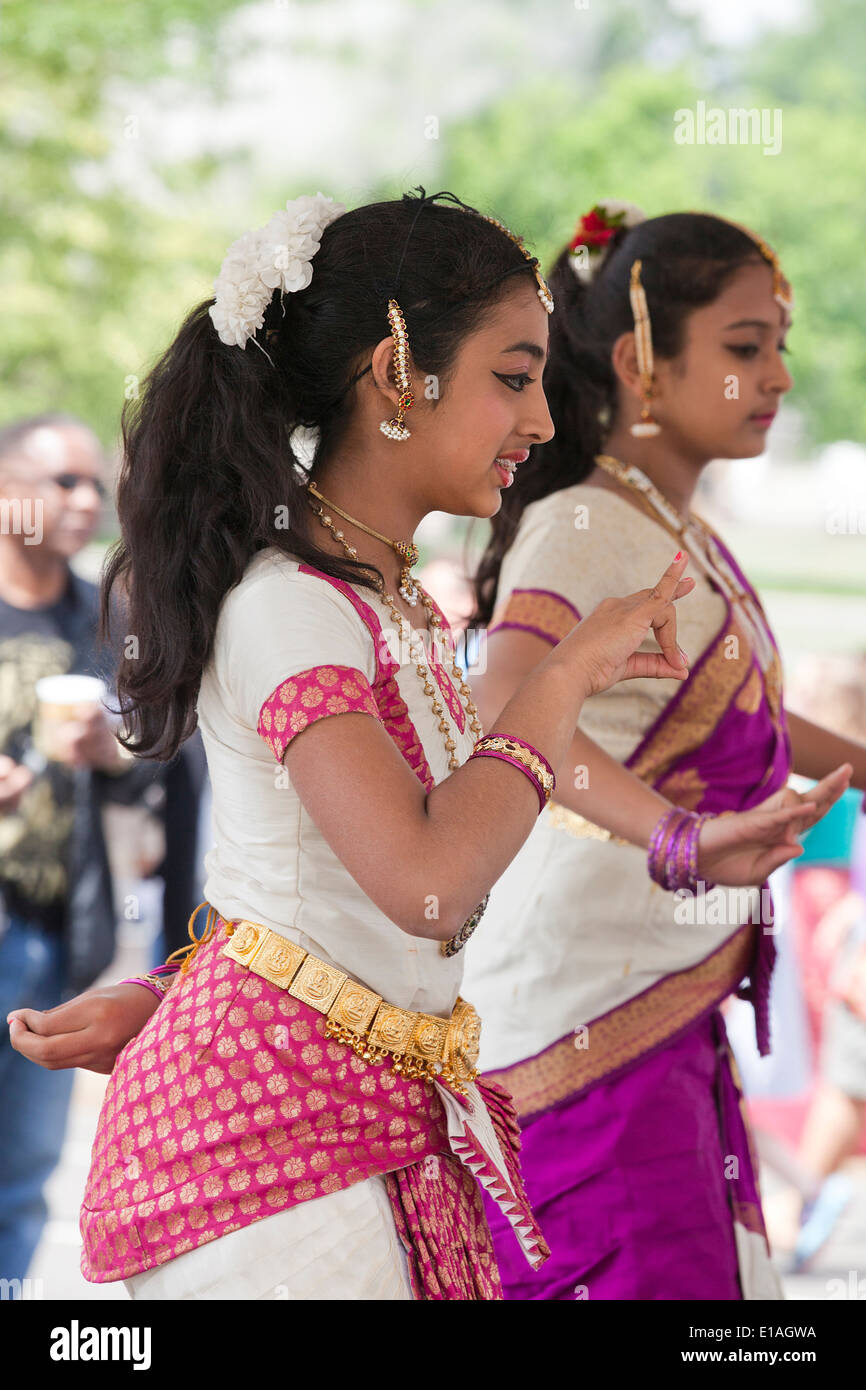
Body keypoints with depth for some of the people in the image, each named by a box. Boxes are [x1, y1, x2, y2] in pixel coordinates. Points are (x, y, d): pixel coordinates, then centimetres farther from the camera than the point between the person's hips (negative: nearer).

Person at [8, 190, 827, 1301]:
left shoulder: (400, 605, 13)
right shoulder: (288, 607, -17)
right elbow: (426, 883, -28)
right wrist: (571, 670, -19)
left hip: (381, 1106, 9)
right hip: (271, 1122, -9)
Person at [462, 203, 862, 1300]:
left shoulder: (689, 542, 14)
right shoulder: (582, 527, -15)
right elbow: (510, 707, -36)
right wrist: (662, 826, -51)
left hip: (678, 995, 9)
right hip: (589, 1004, -9)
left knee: (719, 1269, 11)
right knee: (649, 1279, -13)